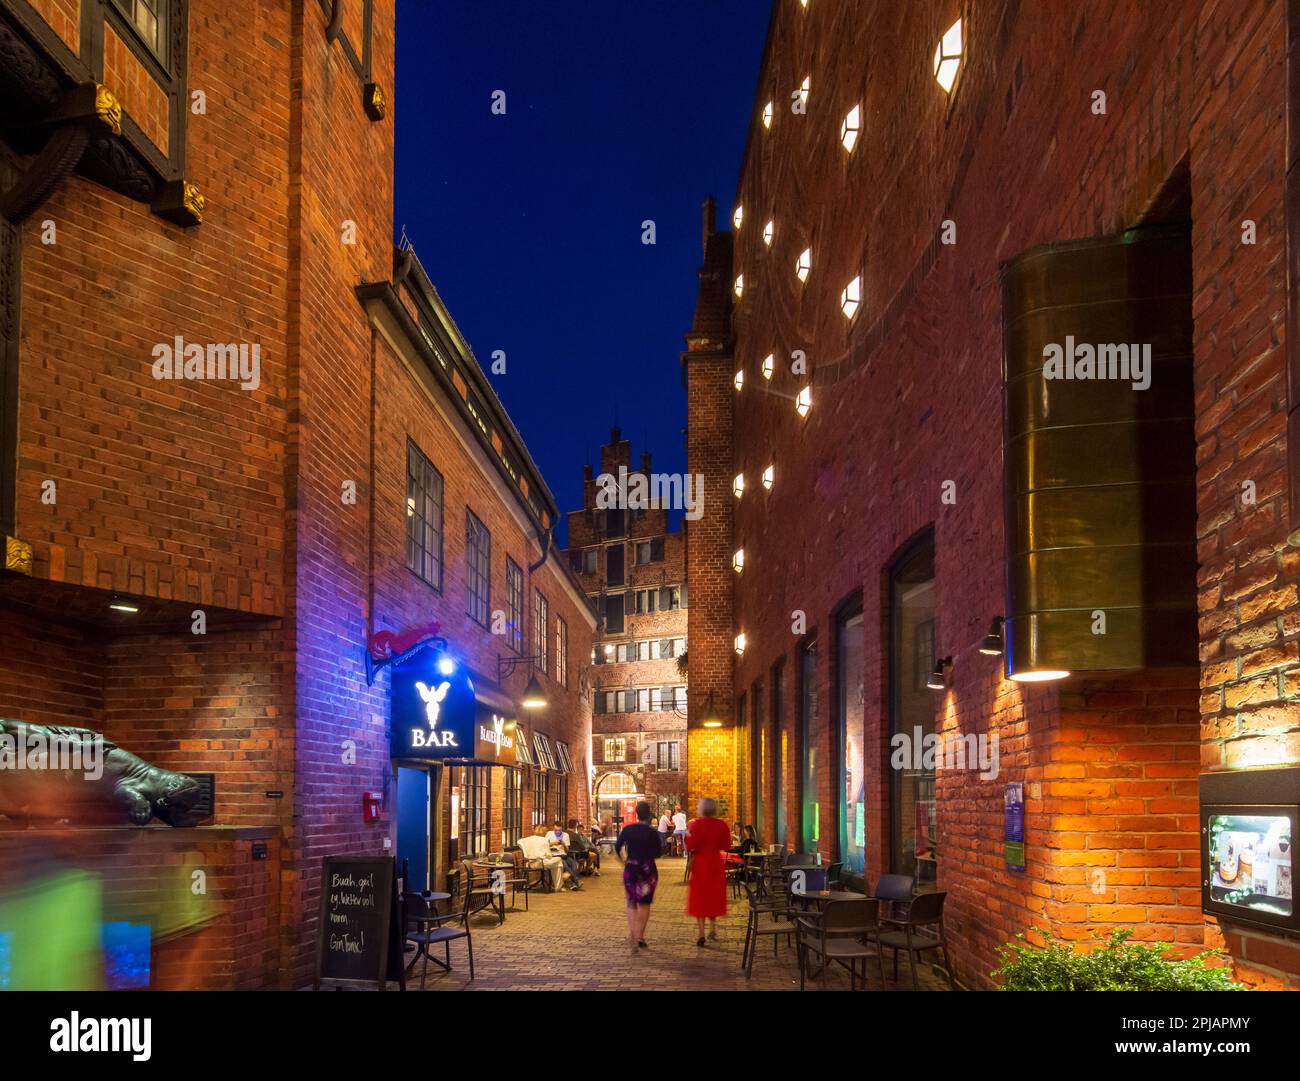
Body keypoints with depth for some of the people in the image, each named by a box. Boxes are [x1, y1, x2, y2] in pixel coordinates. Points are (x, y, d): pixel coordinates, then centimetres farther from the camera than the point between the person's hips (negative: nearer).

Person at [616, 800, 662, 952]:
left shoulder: (627, 830, -4)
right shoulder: (652, 832, -8)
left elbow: (617, 849, -3)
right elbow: (659, 853, -5)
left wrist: (623, 861, 12)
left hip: (631, 869, 1)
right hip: (648, 870, -1)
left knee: (631, 902, 12)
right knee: (644, 903, 12)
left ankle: (631, 932, -9)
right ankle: (640, 936, 10)